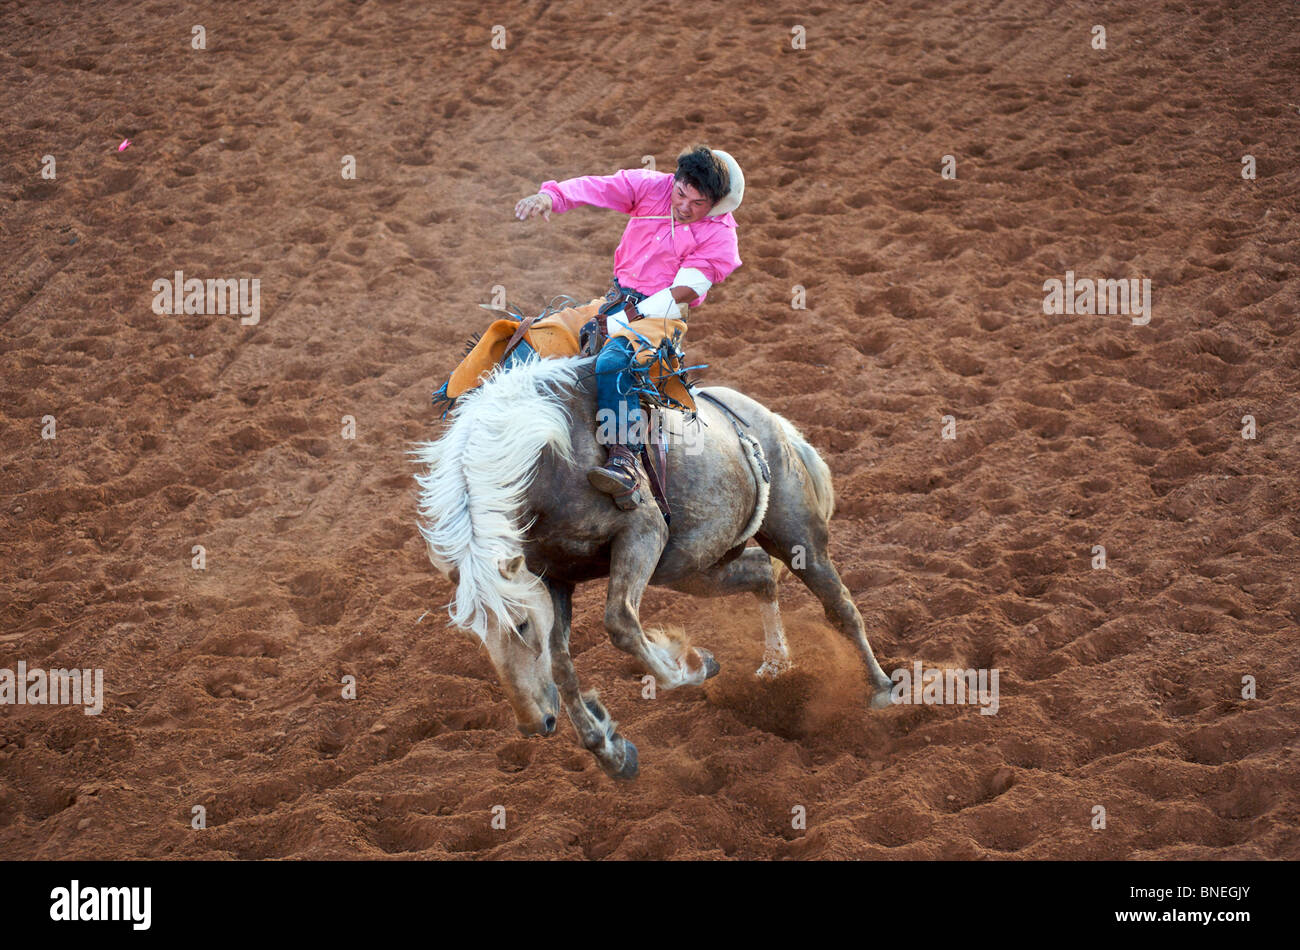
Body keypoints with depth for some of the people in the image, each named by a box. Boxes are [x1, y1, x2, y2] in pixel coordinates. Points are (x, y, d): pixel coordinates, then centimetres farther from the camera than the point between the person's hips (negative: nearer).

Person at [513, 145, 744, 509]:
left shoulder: (719, 236, -12)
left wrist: (629, 316, -21)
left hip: (662, 315, -6)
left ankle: (624, 460, -47)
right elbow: (594, 188, -12)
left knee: (613, 362, -36)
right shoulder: (651, 186, -2)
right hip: (617, 298, 7)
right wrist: (549, 196, -32)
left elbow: (683, 295, -17)